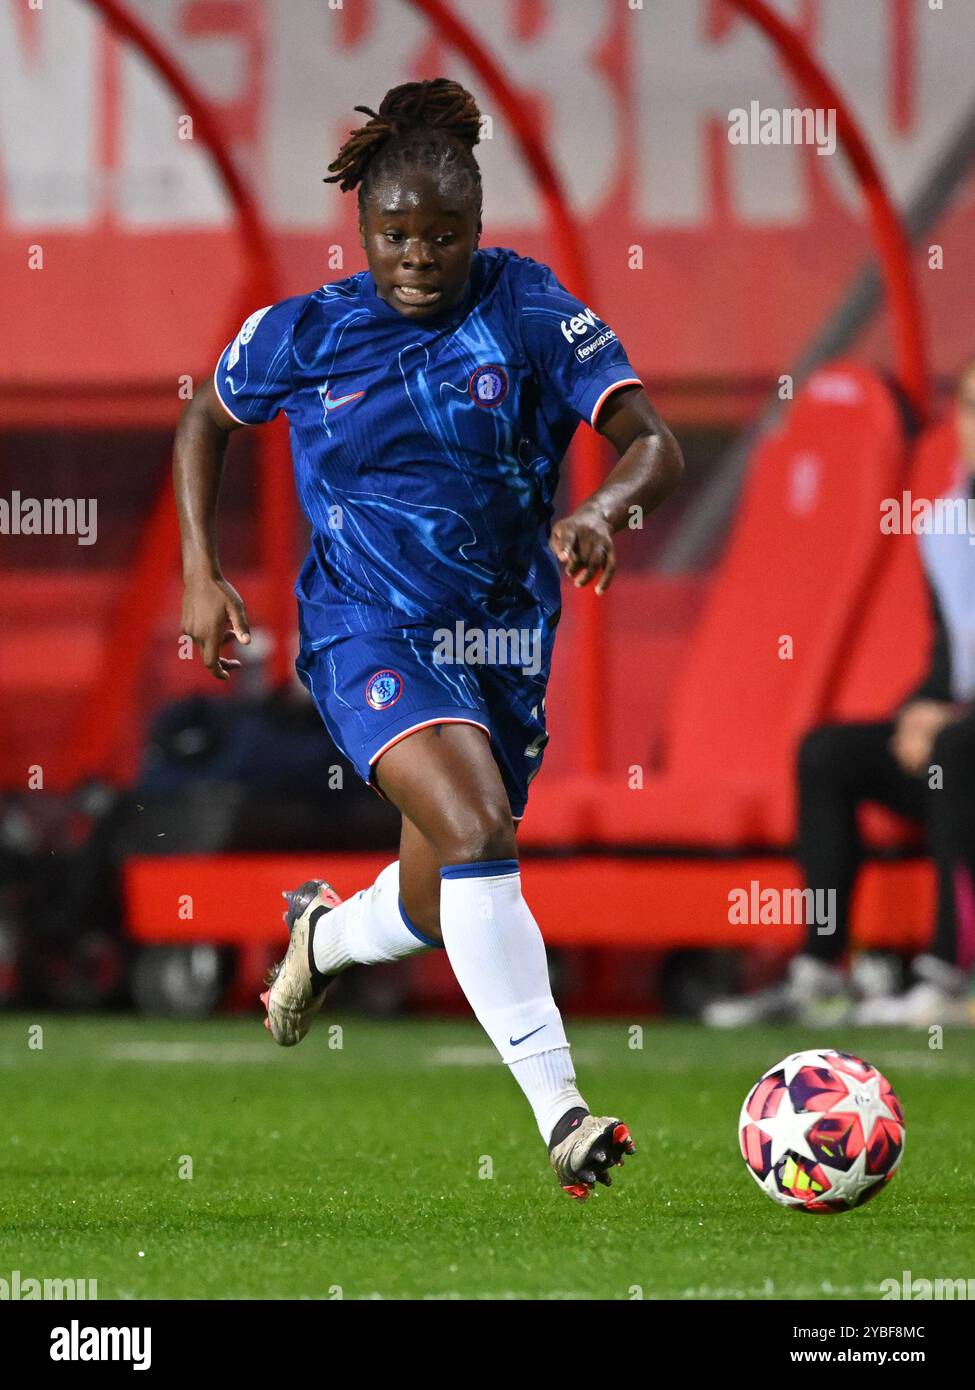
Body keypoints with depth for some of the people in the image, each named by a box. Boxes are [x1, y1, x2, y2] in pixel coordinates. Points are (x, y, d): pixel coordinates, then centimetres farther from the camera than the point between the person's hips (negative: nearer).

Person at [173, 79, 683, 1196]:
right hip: (367, 635, -3)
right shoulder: (301, 336, -5)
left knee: (436, 911, 15)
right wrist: (200, 571, 6)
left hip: (503, 639, 3)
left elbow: (654, 446, -13)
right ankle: (559, 1111, -33)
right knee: (478, 829, -29)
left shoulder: (529, 308, -8)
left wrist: (604, 510, -34)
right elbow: (206, 419, 15)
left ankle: (321, 935, 52)